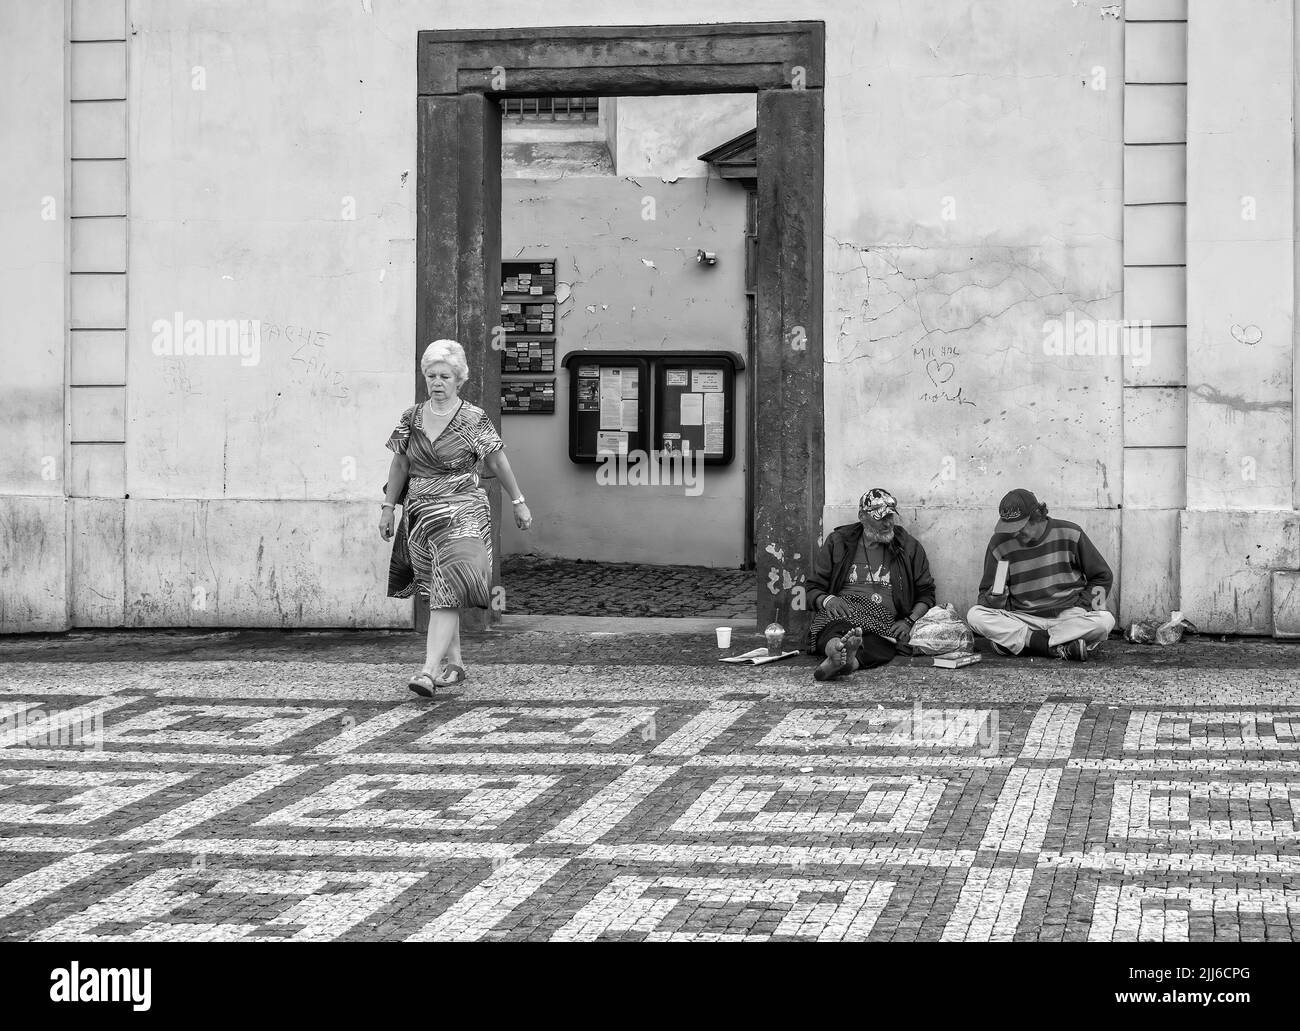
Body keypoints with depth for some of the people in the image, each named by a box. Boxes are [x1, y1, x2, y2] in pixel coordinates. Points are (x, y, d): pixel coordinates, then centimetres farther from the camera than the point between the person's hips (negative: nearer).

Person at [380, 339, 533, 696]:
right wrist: (388, 507, 14)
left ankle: (430, 671, -23)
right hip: (420, 513, 5)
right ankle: (454, 663, 25)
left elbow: (498, 462, 2)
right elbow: (400, 465, 14)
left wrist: (518, 502, 7)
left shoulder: (473, 419, -5)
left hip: (462, 513, -5)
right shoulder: (411, 418, 6)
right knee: (437, 592, 11)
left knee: (448, 590, -16)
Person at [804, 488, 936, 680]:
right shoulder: (837, 541, 17)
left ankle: (850, 660, -70)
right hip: (841, 610, 0)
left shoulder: (909, 546, 19)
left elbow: (926, 594, 21)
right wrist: (828, 600, -9)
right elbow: (812, 589, 16)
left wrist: (909, 622, 1)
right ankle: (835, 648, -73)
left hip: (884, 622, 0)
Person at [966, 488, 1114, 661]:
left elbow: (1103, 577, 7)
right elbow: (985, 594, 9)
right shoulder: (999, 543, 0)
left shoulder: (1069, 535, -2)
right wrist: (995, 599, -16)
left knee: (1106, 621, -32)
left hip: (1067, 615, -1)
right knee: (975, 616, -26)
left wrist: (1079, 608, -5)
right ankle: (1061, 648, -28)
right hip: (1022, 617, 1)